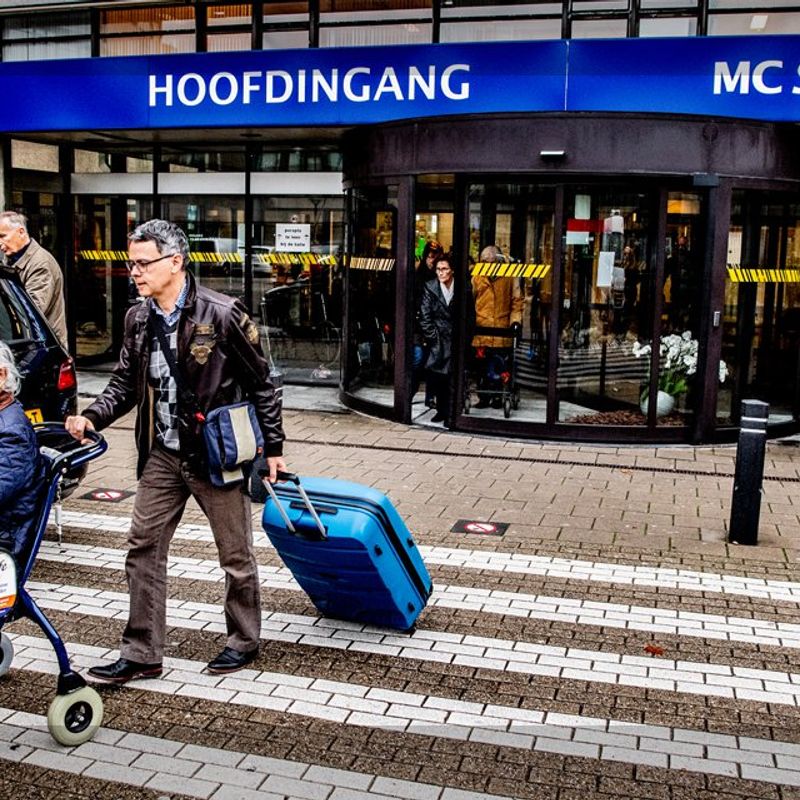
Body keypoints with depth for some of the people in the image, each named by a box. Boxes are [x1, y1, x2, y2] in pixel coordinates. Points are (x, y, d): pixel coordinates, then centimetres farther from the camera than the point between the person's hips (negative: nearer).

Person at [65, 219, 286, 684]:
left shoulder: (222, 314, -14)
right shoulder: (138, 319, 4)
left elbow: (261, 383, -8)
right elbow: (126, 382, 12)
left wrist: (273, 448, -6)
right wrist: (93, 417, -7)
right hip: (163, 455, 6)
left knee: (236, 553, 9)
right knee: (143, 548, 8)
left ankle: (245, 641, 29)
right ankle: (142, 654, 20)